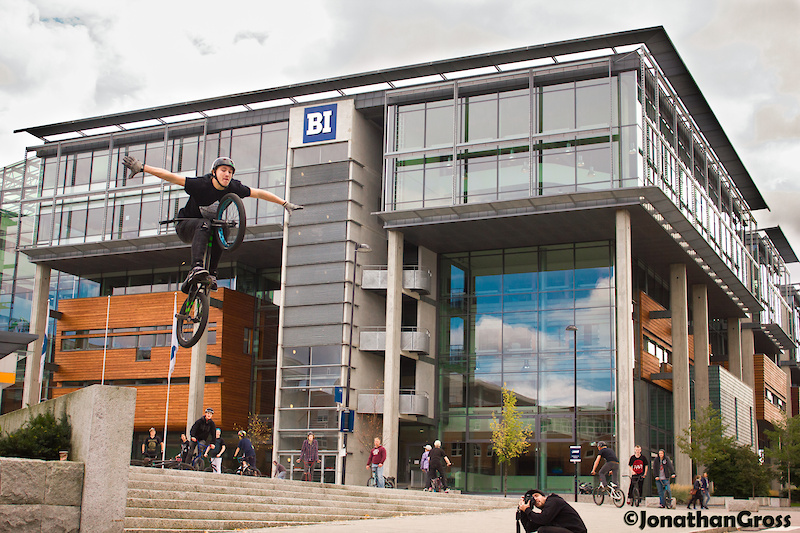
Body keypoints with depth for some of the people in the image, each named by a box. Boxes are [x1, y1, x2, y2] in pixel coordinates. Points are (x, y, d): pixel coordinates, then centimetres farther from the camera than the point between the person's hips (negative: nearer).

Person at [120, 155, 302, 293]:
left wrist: (285, 203, -2)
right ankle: (196, 268, -51)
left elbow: (259, 193, -5)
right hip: (185, 226, -4)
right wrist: (142, 168, -35)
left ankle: (211, 273, -22)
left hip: (207, 225, 4)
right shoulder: (200, 184, -26)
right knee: (204, 225, -36)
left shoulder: (233, 188, -14)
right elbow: (170, 177, -29)